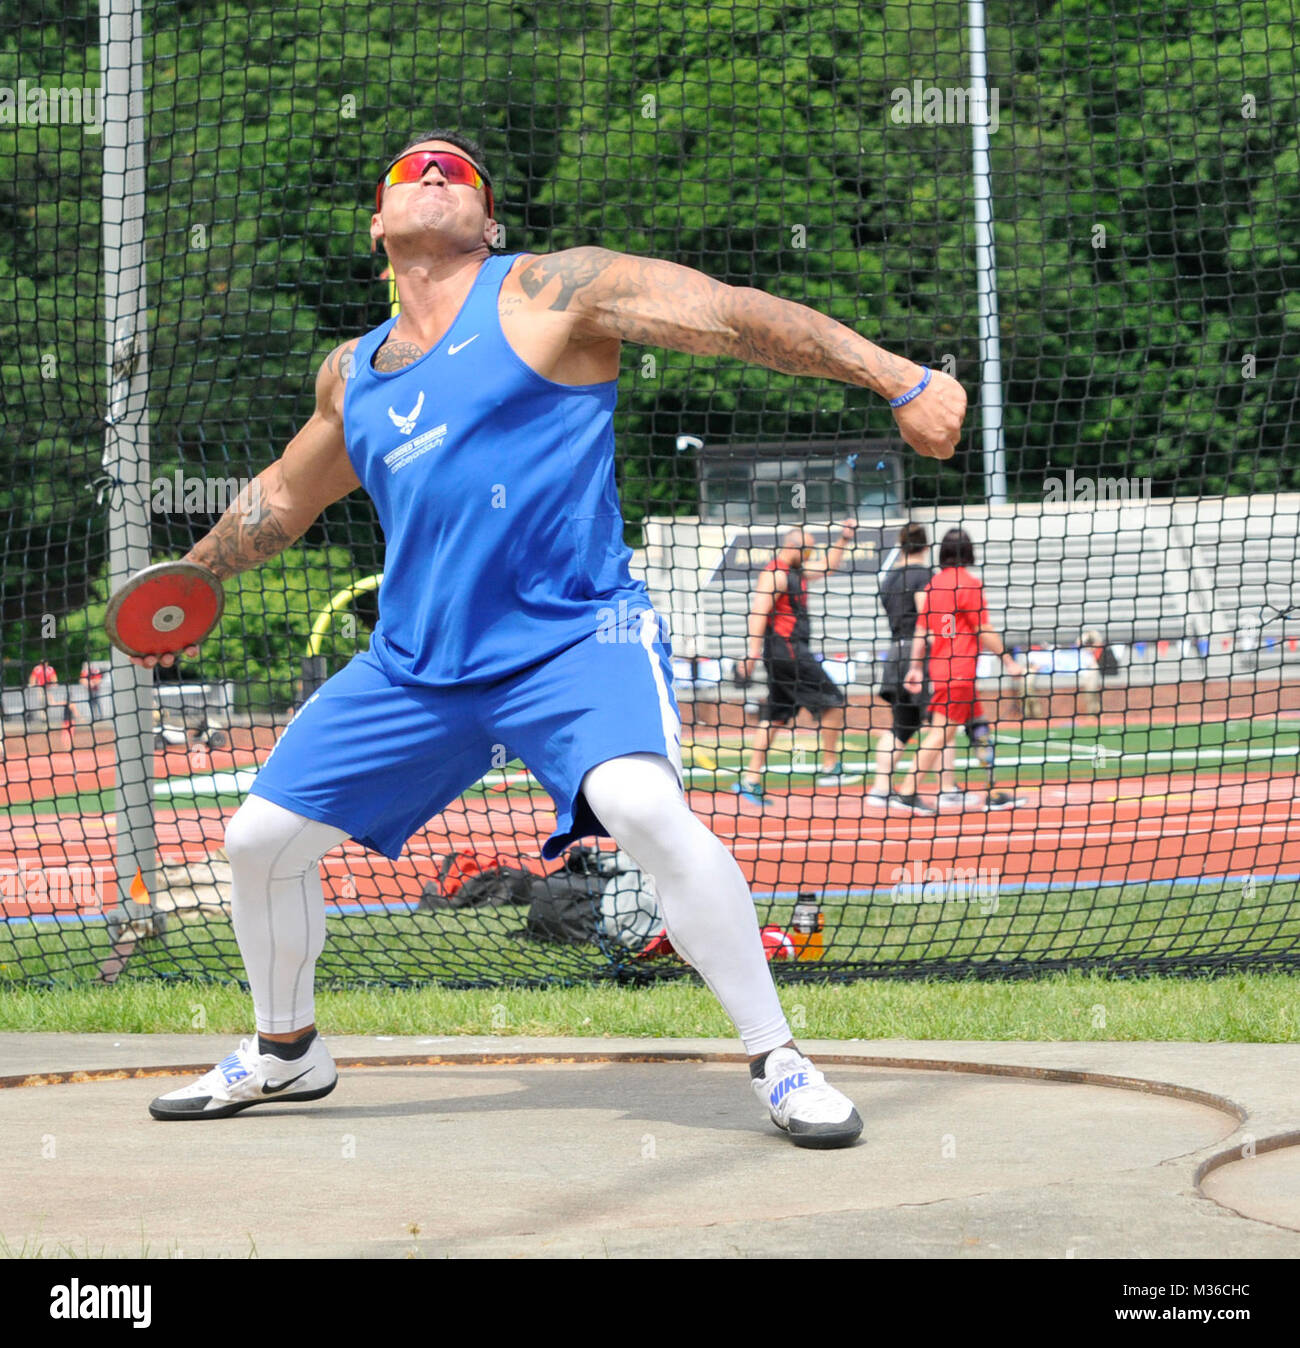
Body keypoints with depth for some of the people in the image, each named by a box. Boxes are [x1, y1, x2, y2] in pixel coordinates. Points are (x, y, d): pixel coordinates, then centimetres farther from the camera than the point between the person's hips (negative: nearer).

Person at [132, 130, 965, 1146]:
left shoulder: (549, 293, -2)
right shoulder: (353, 376, 16)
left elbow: (740, 316, -7)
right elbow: (285, 496, 35)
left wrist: (902, 379, -13)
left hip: (573, 640, -6)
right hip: (414, 665, 6)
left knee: (647, 808, -32)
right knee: (259, 840, 6)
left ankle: (780, 1064, -20)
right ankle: (285, 1052, 33)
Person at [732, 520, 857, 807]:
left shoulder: (796, 573, 18)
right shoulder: (775, 575, -11)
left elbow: (826, 568, 35)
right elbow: (758, 613, -19)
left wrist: (843, 540, 25)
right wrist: (754, 653, -26)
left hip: (795, 651, 10)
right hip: (786, 650, -10)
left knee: (775, 716, 7)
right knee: (833, 702, -3)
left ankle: (750, 780, 5)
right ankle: (831, 768, 4)